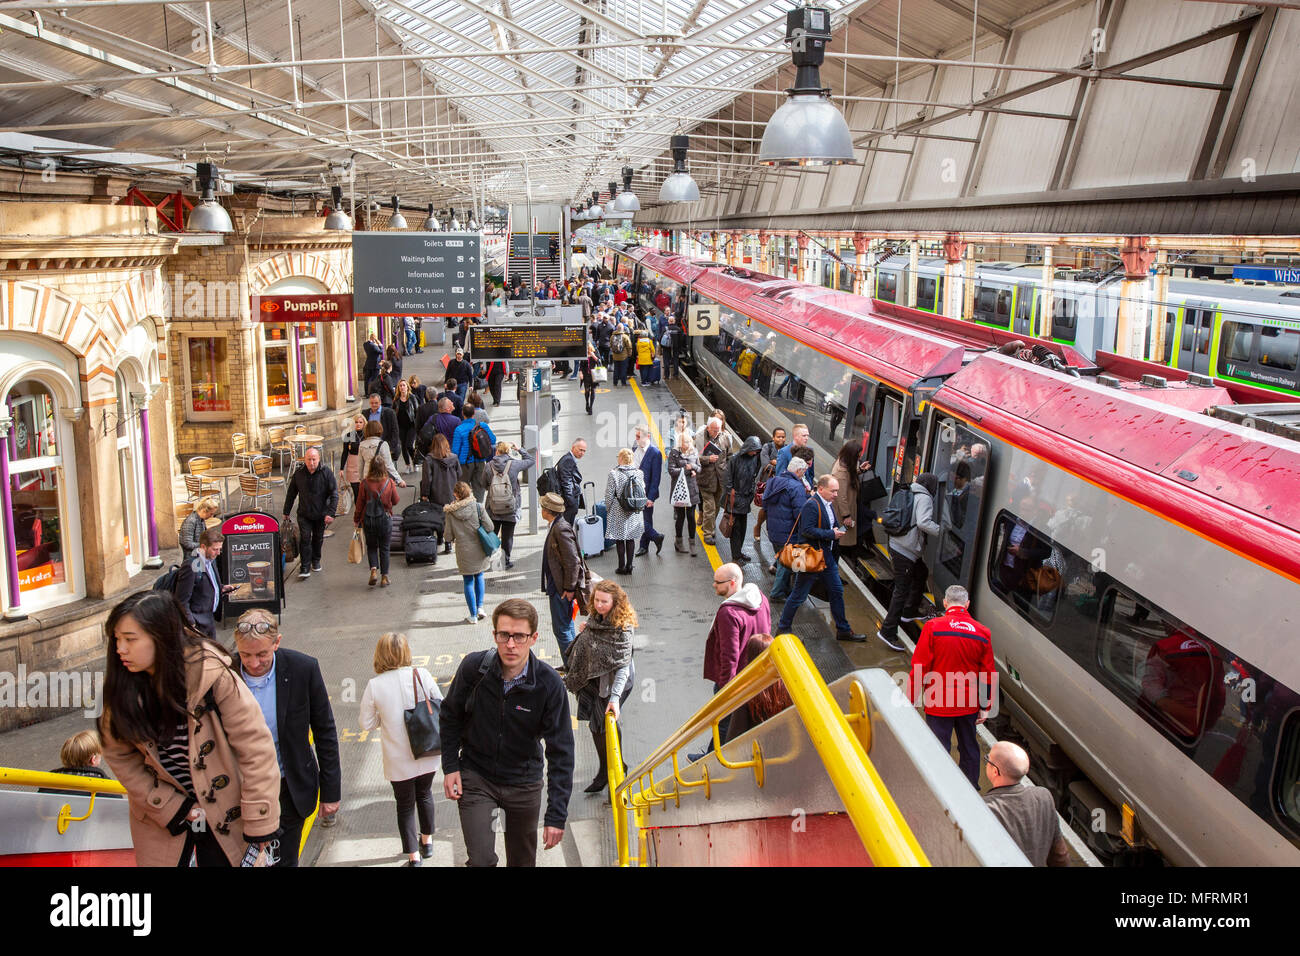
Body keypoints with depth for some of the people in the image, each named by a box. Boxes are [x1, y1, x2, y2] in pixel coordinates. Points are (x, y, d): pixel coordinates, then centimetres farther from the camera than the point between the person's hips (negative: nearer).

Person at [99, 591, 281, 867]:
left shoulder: (212, 674, -23)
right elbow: (120, 758, -3)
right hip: (161, 821, 3)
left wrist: (260, 828, -19)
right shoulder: (121, 686, -12)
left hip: (225, 812, -2)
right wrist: (173, 808, -9)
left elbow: (256, 748, -19)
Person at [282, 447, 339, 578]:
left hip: (321, 514, 0)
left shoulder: (326, 472, -11)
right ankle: (305, 567, -5)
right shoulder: (298, 474, -5)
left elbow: (334, 494, -11)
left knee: (318, 539, 14)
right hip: (304, 514, 0)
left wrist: (331, 513, -18)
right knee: (305, 539, -9)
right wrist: (286, 512, 11)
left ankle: (316, 561, 36)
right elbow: (291, 494, 7)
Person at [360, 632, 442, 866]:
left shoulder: (375, 685, -15)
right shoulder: (422, 675, -13)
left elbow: (367, 724, -7)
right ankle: (427, 841, 43)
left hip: (398, 761, -2)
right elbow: (441, 707, -3)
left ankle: (414, 855, 18)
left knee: (405, 805, 16)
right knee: (424, 794, 26)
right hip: (427, 755, 2)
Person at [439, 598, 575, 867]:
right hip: (475, 777, 0)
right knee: (481, 860, -8)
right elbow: (451, 716, 3)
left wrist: (557, 815, -19)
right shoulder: (473, 667, -17)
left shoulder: (549, 683, -20)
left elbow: (561, 752, -17)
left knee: (523, 860, 15)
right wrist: (450, 766, -2)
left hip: (524, 783, 0)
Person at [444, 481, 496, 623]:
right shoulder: (478, 507, -11)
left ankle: (473, 616, 13)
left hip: (463, 553, 0)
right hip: (479, 551, 0)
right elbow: (489, 527, -9)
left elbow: (449, 537, -5)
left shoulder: (450, 512, -8)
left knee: (468, 582, 10)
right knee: (479, 577, 21)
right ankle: (480, 607, 11)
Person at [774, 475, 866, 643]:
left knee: (837, 591, 14)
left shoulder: (829, 504, 11)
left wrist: (837, 531, 4)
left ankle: (843, 630, 25)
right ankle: (782, 628, 14)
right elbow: (807, 531, -27)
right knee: (799, 595, 0)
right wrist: (831, 534, -21)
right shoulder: (811, 505, -19)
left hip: (826, 556, 9)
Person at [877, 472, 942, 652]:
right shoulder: (924, 498, -11)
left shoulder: (910, 494, 14)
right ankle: (888, 631, -8)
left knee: (921, 574, 29)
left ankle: (910, 612, 41)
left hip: (897, 545, 10)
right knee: (902, 589, -8)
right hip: (906, 551, -10)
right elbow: (923, 522, -25)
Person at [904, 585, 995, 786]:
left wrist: (910, 701, -4)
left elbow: (919, 668, -12)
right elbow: (989, 674, 2)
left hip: (939, 704, -3)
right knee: (969, 749, 20)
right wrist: (985, 707, 12)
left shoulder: (932, 627, -13)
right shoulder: (982, 632, -3)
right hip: (969, 705, 4)